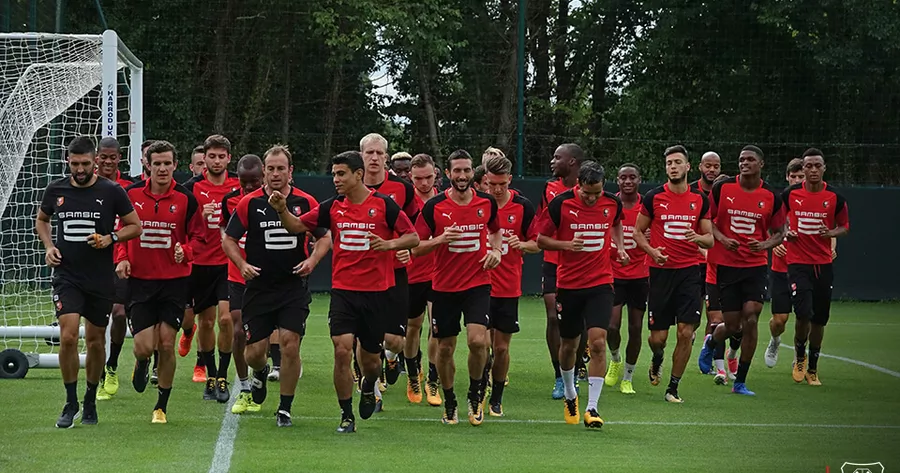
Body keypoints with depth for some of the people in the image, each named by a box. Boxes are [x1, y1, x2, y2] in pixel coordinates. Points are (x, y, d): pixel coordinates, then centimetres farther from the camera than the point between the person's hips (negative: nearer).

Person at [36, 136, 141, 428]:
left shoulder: (111, 191, -4)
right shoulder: (56, 190, 2)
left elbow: (135, 226, 4)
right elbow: (41, 220, 20)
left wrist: (111, 238, -14)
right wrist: (49, 246, 3)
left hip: (101, 279, 0)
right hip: (66, 275, 0)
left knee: (96, 341, 9)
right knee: (68, 336, -15)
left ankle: (90, 401, 28)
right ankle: (70, 402, -1)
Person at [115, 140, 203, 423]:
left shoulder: (185, 198, -3)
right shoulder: (131, 194, 0)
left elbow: (197, 235, 5)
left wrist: (184, 250, -16)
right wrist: (121, 258, -5)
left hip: (174, 280, 0)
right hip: (139, 280, 0)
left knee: (166, 344, -2)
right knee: (144, 346, -8)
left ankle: (162, 406, 13)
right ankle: (141, 363, 32)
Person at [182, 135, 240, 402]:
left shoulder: (239, 185, 1)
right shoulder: (193, 187, -2)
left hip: (229, 263, -1)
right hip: (201, 264, 1)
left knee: (225, 318, -13)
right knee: (206, 322, 7)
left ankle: (223, 377, -3)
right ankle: (210, 376, 22)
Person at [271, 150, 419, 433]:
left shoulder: (384, 205, -5)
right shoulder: (333, 207, 4)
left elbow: (413, 237, -2)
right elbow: (296, 226, 9)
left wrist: (389, 244, -20)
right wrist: (281, 209, -10)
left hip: (376, 291, -2)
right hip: (343, 290, 2)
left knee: (370, 357, 7)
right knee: (342, 350, -14)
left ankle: (369, 387, 44)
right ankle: (346, 416, -3)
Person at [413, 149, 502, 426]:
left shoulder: (487, 203, 2)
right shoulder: (434, 207, -6)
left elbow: (496, 230, 23)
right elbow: (416, 248, -3)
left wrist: (496, 250, 3)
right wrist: (440, 239, -21)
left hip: (478, 284, 0)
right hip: (444, 286, 0)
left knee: (477, 340, -18)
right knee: (445, 348, 6)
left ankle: (476, 394, 7)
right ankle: (449, 403, 26)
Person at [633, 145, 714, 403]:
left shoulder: (700, 199, 5)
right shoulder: (653, 197, 0)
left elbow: (710, 239, 10)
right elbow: (638, 231, 8)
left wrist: (698, 237, -14)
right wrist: (651, 251, -11)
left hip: (689, 271, 1)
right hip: (661, 270, -1)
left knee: (685, 332, -7)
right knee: (658, 337, 0)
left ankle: (673, 387, 6)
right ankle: (657, 358, 36)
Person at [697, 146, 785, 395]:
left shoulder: (771, 196, 0)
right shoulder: (722, 188, -3)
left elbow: (779, 232, 10)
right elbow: (707, 219, 6)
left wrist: (764, 245, -11)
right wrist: (722, 239, -12)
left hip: (756, 265, 1)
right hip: (726, 263, -1)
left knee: (750, 318, -12)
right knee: (732, 324, 0)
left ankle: (740, 382, 0)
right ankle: (711, 342, 40)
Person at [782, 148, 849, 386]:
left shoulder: (835, 197, -1)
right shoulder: (790, 194, -2)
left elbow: (845, 226, 11)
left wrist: (832, 233, -11)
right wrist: (784, 233, -6)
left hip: (824, 265, 2)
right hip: (798, 262, -2)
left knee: (819, 319, 8)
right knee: (804, 314, -16)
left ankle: (812, 368, 22)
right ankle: (800, 358, 11)